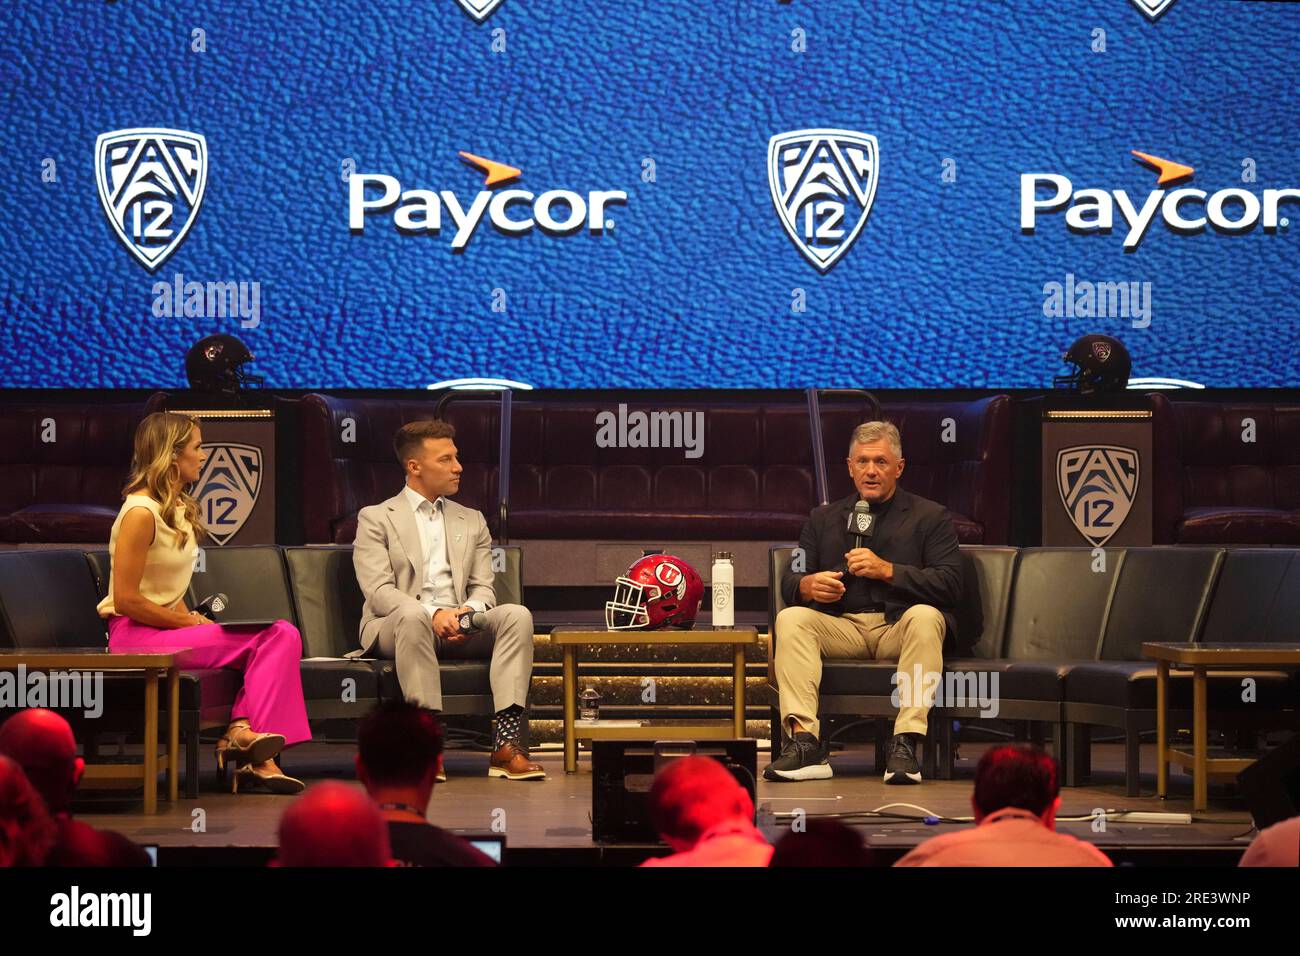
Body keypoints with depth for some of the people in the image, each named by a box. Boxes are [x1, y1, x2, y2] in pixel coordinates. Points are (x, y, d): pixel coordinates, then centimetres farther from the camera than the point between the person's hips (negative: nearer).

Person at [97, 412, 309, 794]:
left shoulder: (178, 508, 16)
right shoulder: (140, 512, -14)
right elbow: (126, 600, -18)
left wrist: (191, 618, -2)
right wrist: (190, 622, -13)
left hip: (169, 624, 9)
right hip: (136, 634, -9)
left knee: (282, 635, -15)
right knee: (271, 639, -22)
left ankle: (240, 733, -25)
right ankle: (243, 735, -16)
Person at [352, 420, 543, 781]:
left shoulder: (472, 522, 23)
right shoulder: (375, 519, 8)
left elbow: (483, 588, 14)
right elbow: (379, 591, -5)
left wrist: (469, 611, -12)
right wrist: (432, 614, -22)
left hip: (461, 629, 4)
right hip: (393, 627, -4)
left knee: (517, 615, -25)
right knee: (412, 616, -39)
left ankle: (507, 744, -36)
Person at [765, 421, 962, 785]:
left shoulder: (930, 517, 10)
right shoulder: (824, 519, 20)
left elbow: (950, 586, -4)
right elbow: (789, 583, 13)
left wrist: (887, 570, -15)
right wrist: (807, 586, -13)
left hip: (899, 628, -3)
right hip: (842, 627, 3)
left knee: (925, 617, -35)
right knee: (791, 619, -25)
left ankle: (905, 743, -42)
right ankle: (804, 743, -39)